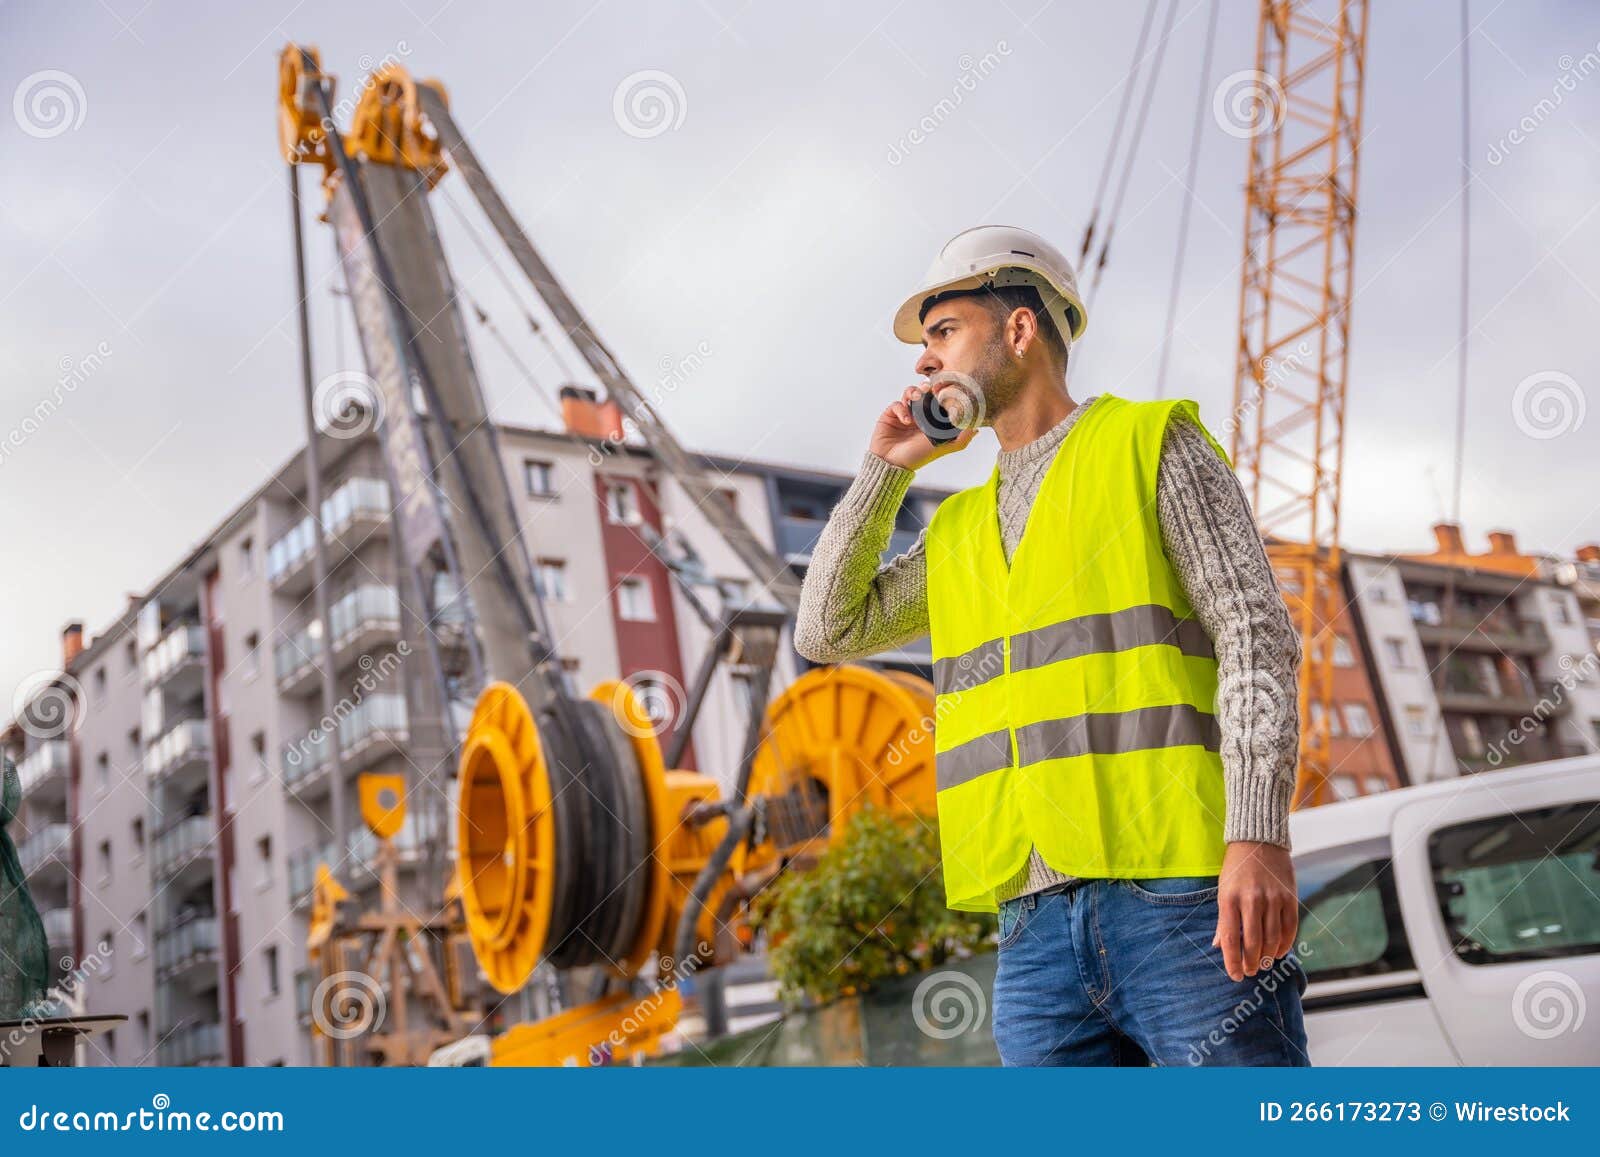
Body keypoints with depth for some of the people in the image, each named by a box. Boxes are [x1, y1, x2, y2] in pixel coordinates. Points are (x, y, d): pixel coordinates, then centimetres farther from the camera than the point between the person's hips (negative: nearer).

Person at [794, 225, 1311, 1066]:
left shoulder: (1155, 445, 7)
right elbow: (828, 632, 22)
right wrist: (885, 470, 17)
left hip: (1180, 897, -5)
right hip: (1034, 924, 5)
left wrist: (1259, 835, -17)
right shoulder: (959, 530, 24)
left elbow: (1255, 636, -3)